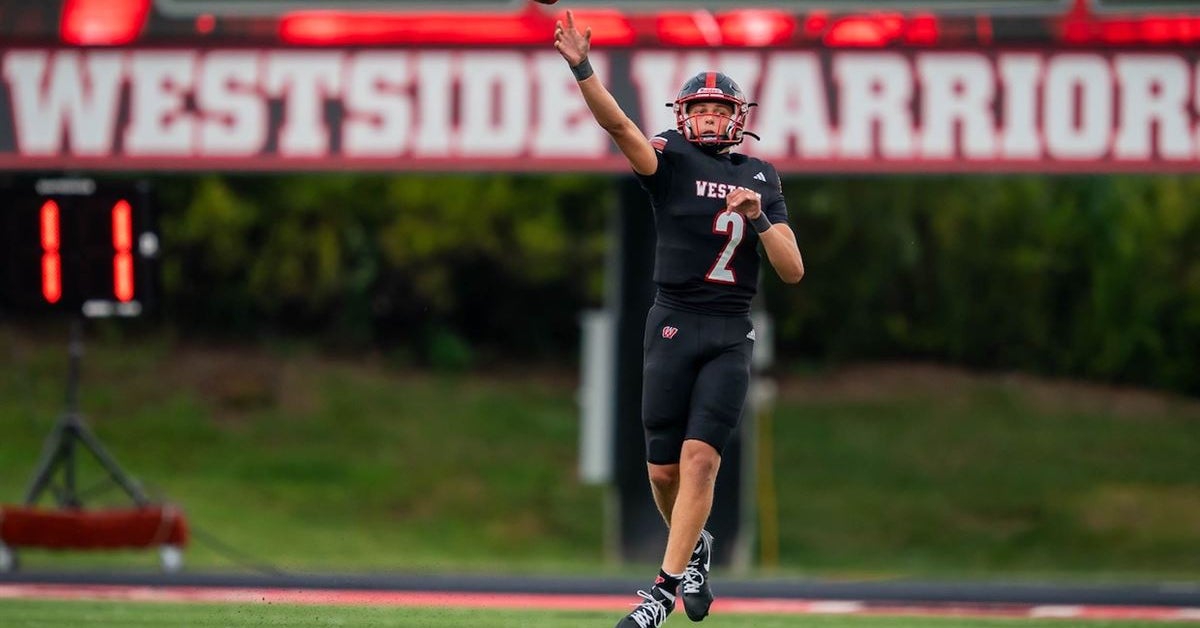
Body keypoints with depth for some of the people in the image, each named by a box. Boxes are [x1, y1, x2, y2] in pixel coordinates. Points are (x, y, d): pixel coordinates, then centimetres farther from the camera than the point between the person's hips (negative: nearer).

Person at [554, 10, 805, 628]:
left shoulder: (761, 177, 10)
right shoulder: (671, 160, 2)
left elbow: (793, 271, 7)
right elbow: (618, 124, -19)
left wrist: (758, 217, -10)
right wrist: (582, 69, -35)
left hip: (731, 334, 1)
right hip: (673, 326, -1)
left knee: (700, 455, -13)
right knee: (663, 467, 1)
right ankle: (694, 546, 32)